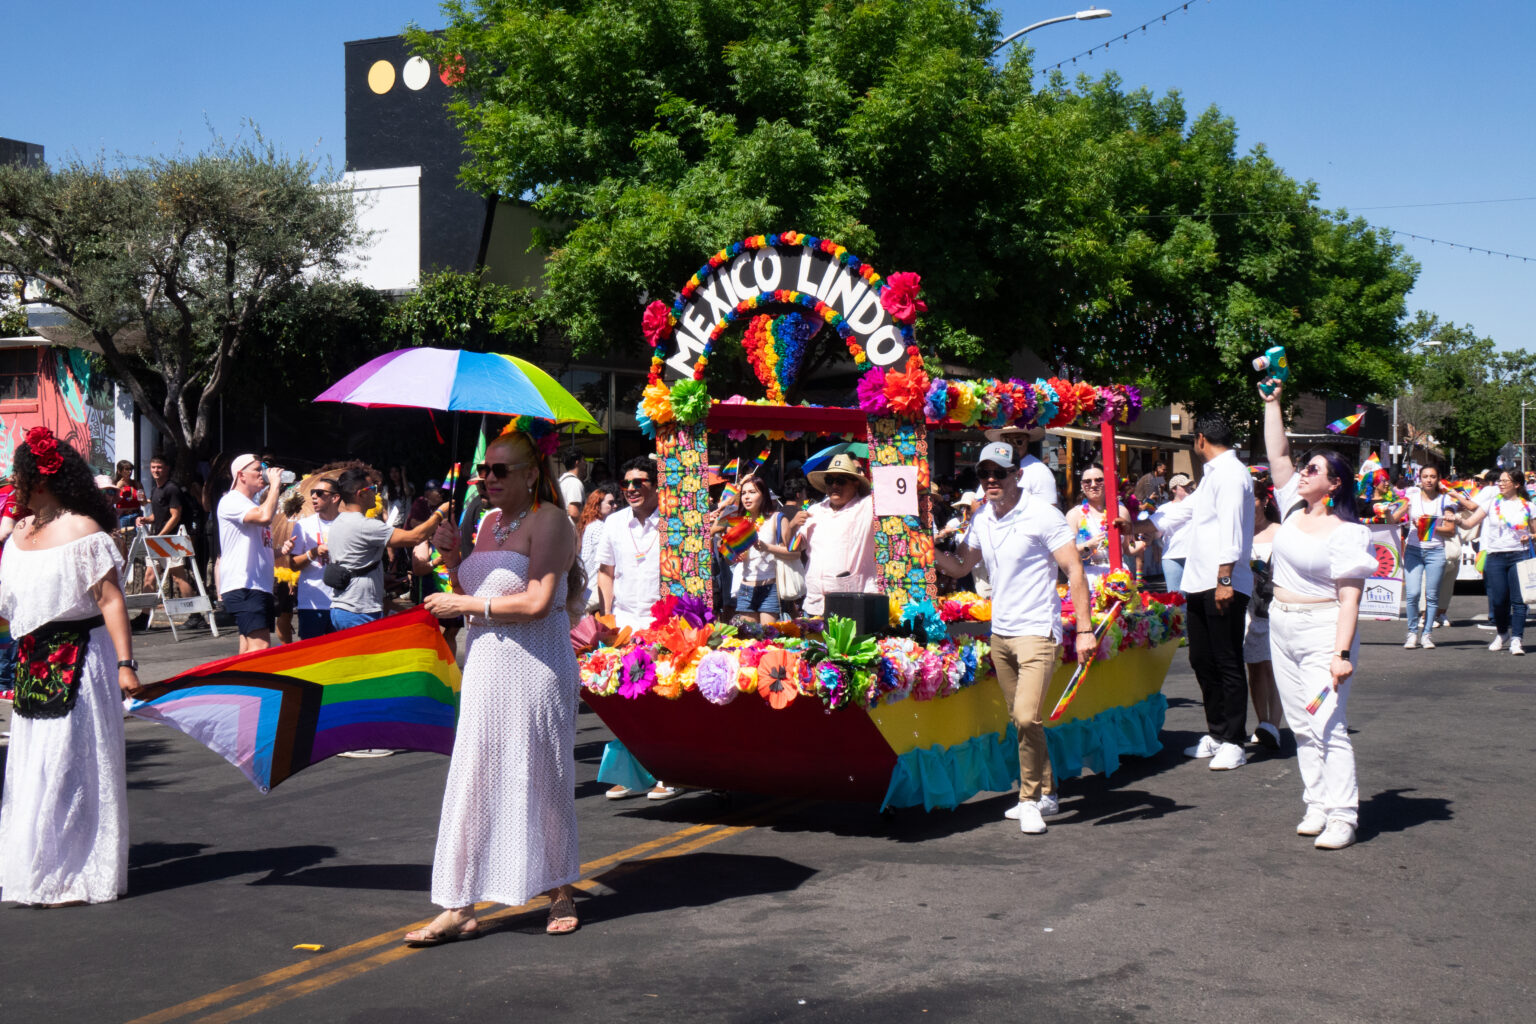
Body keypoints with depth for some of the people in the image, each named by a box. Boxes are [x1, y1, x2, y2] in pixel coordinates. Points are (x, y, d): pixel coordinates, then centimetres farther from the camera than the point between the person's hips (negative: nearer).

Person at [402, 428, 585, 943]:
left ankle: (561, 892, 21)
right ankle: (459, 907, 7)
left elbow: (537, 602, -19)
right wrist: (454, 562, 3)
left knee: (541, 780, 3)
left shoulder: (548, 520, -10)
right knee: (473, 780, 4)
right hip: (486, 667, 7)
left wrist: (464, 605, -13)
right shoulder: (490, 523, 15)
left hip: (535, 668, -7)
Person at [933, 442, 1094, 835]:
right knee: (1022, 719, 13)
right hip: (1000, 633, 7)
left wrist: (1085, 629, -18)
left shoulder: (1042, 516, -12)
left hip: (1037, 630, -7)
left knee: (1026, 716, -17)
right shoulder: (981, 519, 8)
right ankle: (1046, 794, 25)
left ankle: (1030, 799, -3)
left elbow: (1075, 571, -12)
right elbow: (959, 566, 18)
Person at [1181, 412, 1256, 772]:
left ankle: (1232, 742, 1)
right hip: (1199, 583, 10)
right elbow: (1187, 509, 33)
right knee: (1203, 661, 14)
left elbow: (1231, 527, -19)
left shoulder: (1230, 473, -11)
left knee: (1228, 664, -4)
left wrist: (1225, 578, -24)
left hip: (1223, 586, -10)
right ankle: (1216, 733, 23)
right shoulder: (1213, 473, 20)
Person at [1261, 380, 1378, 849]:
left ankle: (1342, 816, -8)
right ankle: (1317, 803, 15)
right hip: (1282, 627, 8)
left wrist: (1342, 653, -25)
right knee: (1302, 727, 9)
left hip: (1322, 632, -8)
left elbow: (1349, 598, -18)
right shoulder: (1295, 509, 6)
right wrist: (1272, 400, 8)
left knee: (1327, 726, -11)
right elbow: (1278, 454, 8)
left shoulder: (1346, 532, -13)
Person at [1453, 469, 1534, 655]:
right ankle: (1503, 633, 22)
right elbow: (1470, 522, 2)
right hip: (1495, 556, 1)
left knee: (1518, 599, -7)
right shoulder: (1492, 502, 7)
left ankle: (1516, 638, -4)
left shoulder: (1527, 506, 6)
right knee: (1498, 599, 0)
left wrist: (1528, 537, -7)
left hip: (1519, 556, -1)